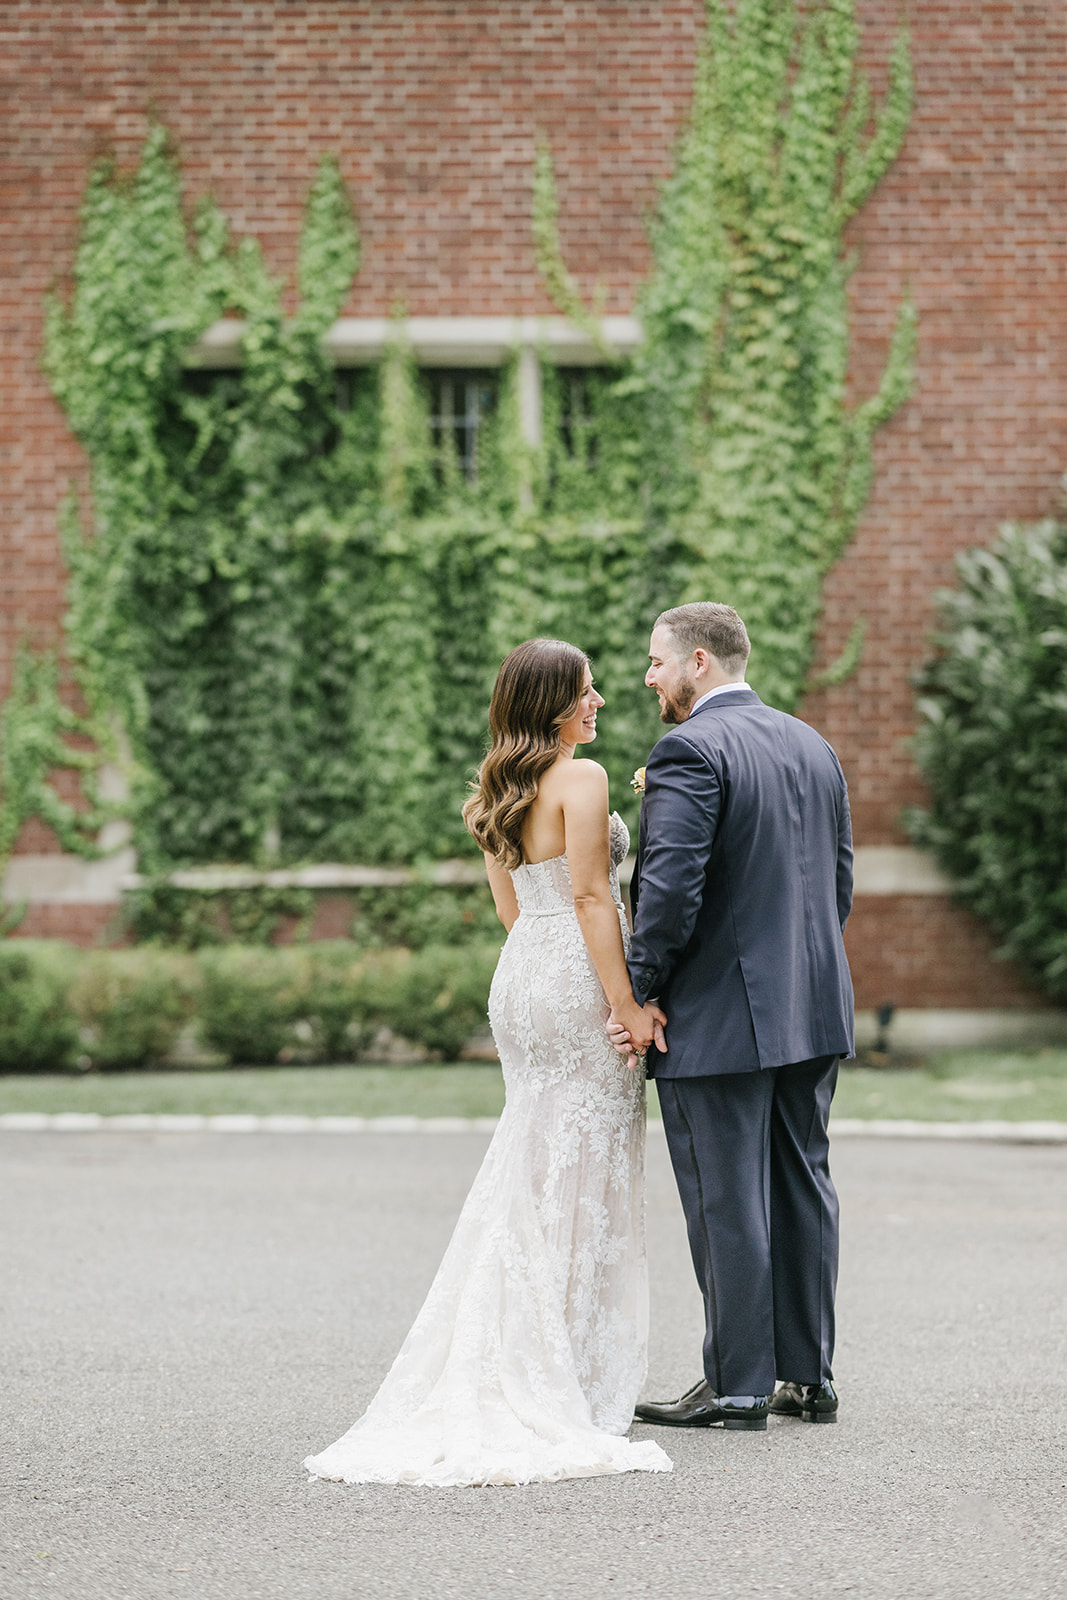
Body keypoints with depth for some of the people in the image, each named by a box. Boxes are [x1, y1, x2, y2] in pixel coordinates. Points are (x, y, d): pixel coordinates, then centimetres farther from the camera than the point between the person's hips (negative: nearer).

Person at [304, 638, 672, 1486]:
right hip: (578, 981, -8)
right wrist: (626, 1003, -17)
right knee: (582, 1180, -2)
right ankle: (567, 1385, 0)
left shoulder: (499, 794, 13)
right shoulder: (582, 778, -12)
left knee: (529, 1174, 14)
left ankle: (499, 1376, 16)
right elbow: (589, 897, -17)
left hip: (519, 976, 8)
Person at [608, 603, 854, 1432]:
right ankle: (809, 1377, 17)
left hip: (718, 1015, -8)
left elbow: (671, 888, -21)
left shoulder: (690, 751, -14)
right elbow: (839, 879, 15)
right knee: (803, 1188, 12)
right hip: (812, 1012, 8)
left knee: (727, 1203, -2)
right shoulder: (814, 747, 12)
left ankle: (738, 1387, 3)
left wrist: (637, 992, -13)